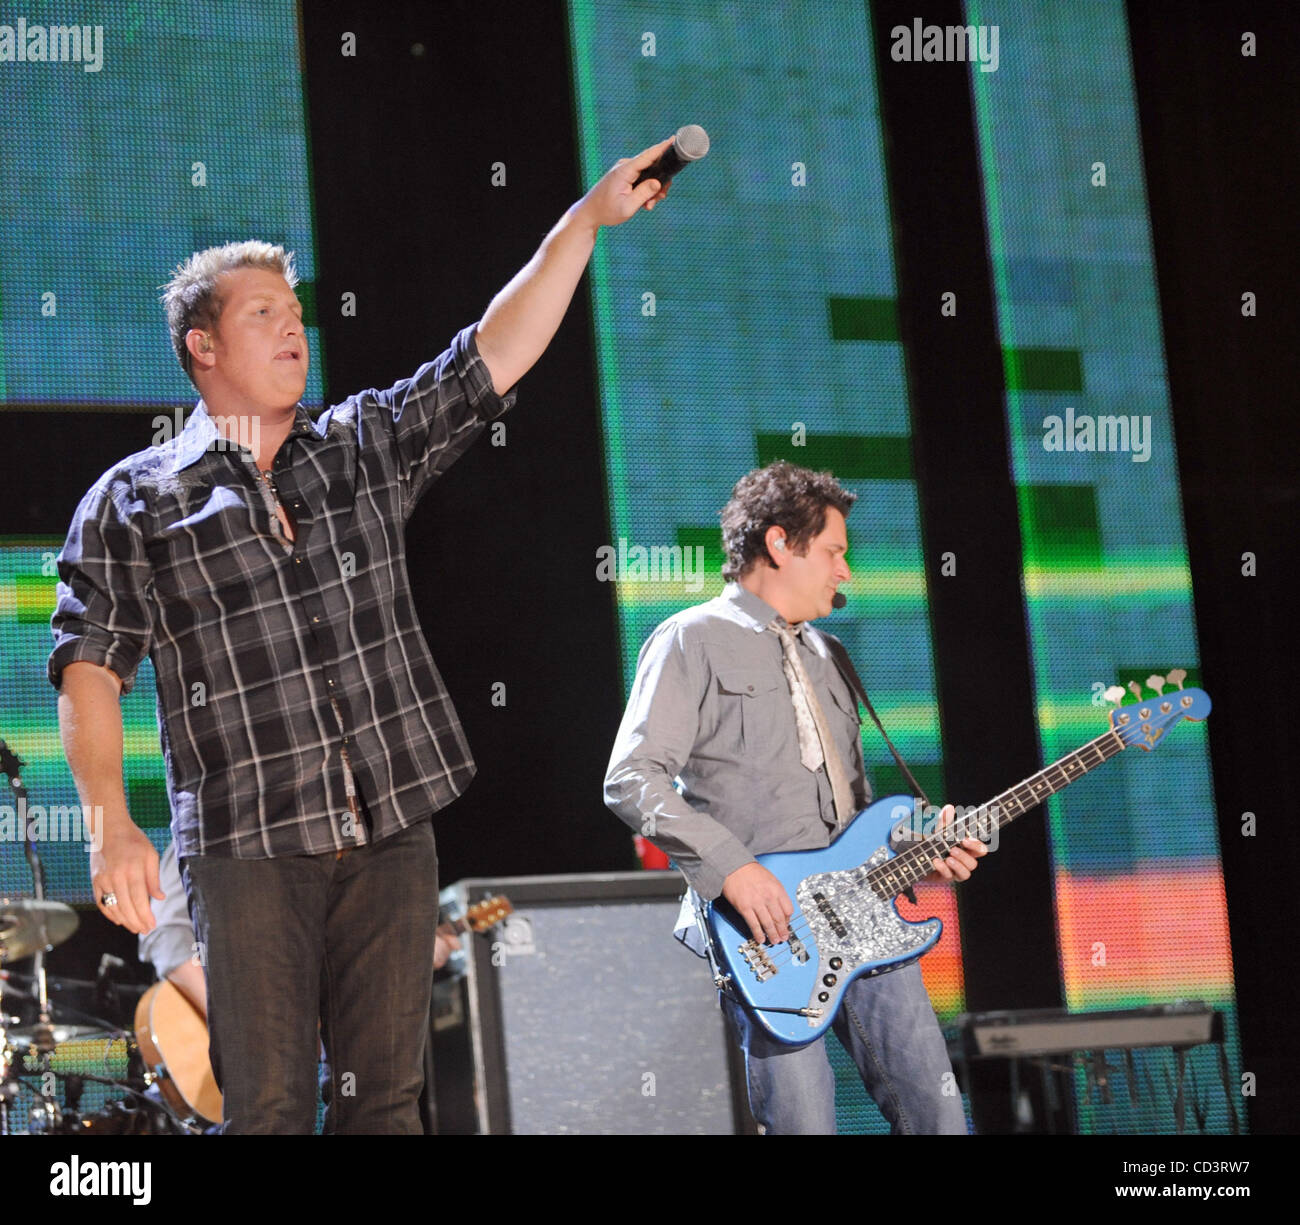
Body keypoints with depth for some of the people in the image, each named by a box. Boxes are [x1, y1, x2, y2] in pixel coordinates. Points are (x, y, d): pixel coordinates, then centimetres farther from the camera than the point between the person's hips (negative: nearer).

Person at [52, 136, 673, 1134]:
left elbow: (498, 351, 7)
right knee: (268, 1107, -3)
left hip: (393, 831, 3)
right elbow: (90, 668, 0)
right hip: (248, 845, -3)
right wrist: (113, 827, -11)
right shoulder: (135, 500, 4)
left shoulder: (368, 446, 13)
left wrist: (589, 217, -2)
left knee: (388, 1097, 6)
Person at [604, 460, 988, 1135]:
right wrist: (730, 865, -20)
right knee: (804, 1124, -12)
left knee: (937, 1114, 2)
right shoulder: (693, 642, 0)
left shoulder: (821, 656, 24)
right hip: (766, 927, -7)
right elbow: (631, 780, -11)